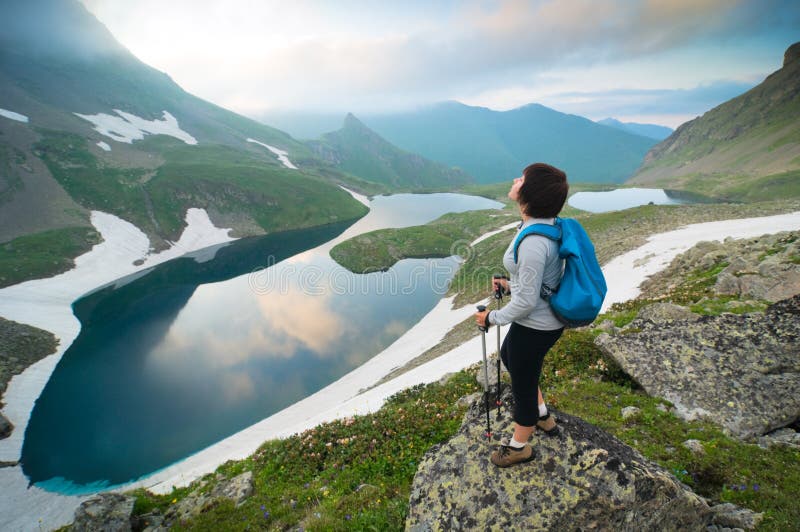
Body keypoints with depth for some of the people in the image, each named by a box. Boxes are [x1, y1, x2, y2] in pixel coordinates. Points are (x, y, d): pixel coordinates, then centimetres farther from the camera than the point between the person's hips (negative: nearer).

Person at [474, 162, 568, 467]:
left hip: (534, 327, -9)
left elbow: (526, 302, -26)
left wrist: (492, 318, -12)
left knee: (522, 381, 13)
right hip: (550, 320, 10)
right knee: (508, 356, 31)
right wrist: (512, 284, 11)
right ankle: (541, 415, 50)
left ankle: (519, 447, 40)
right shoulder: (551, 225, -3)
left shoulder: (532, 242, -32)